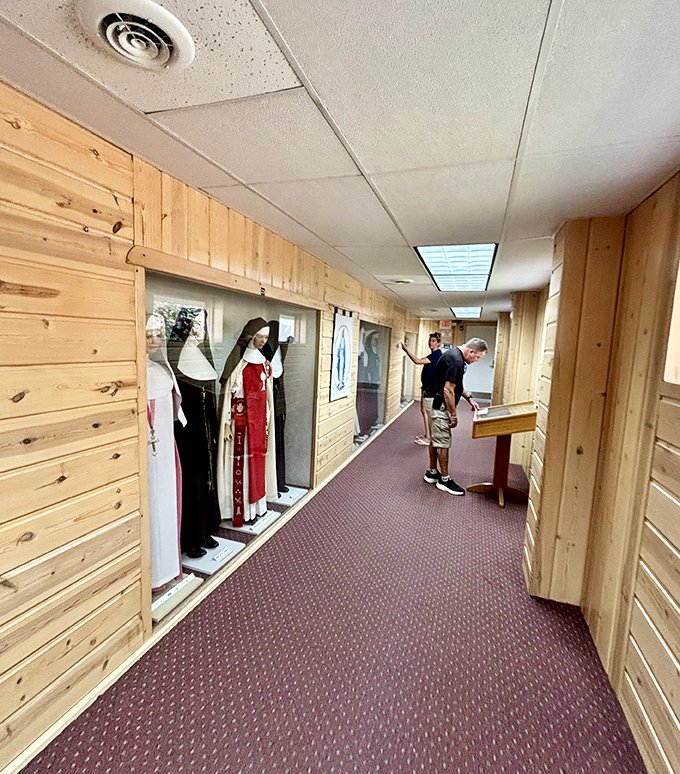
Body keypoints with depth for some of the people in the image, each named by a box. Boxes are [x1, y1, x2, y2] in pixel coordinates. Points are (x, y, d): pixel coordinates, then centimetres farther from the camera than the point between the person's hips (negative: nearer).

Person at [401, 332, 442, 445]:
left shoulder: (437, 354, -16)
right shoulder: (432, 354, 15)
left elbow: (418, 361, -24)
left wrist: (406, 350, -22)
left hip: (431, 387, -10)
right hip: (426, 386, 10)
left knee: (429, 412, -3)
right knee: (423, 410, 15)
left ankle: (429, 438, 6)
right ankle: (427, 435, 25)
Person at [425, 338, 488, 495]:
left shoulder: (455, 355, 10)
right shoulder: (456, 360, -23)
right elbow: (448, 390, -25)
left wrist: (469, 398, 13)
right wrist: (453, 414, -17)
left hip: (437, 406, 10)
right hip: (442, 407, -10)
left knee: (435, 440, 17)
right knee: (443, 443, 0)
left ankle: (432, 473, 28)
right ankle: (444, 480, 11)